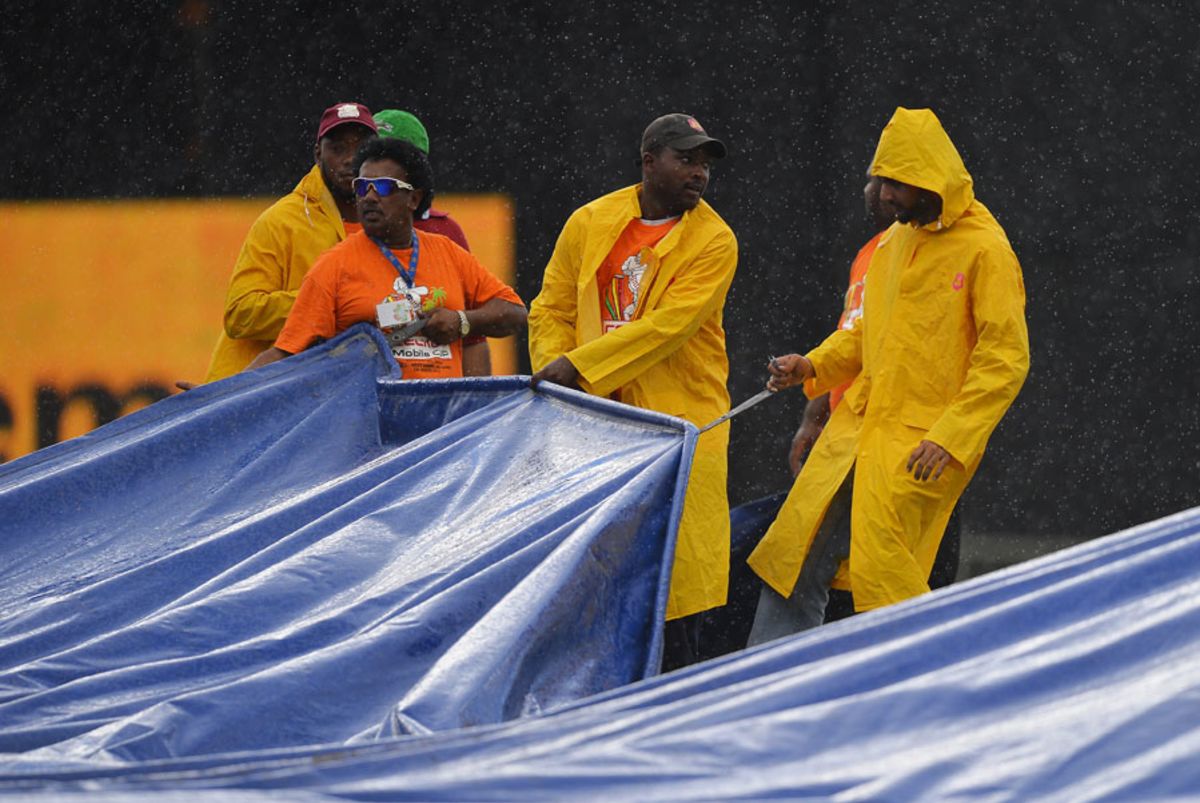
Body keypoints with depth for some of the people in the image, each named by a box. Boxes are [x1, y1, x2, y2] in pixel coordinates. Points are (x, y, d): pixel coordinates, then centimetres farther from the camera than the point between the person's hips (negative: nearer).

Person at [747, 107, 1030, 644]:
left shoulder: (985, 250, -11)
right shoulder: (895, 242, 13)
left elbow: (1005, 359, -14)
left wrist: (948, 438, -20)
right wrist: (813, 366, 8)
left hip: (921, 445, -8)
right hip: (857, 424, 8)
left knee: (881, 574, -13)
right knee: (795, 554, 6)